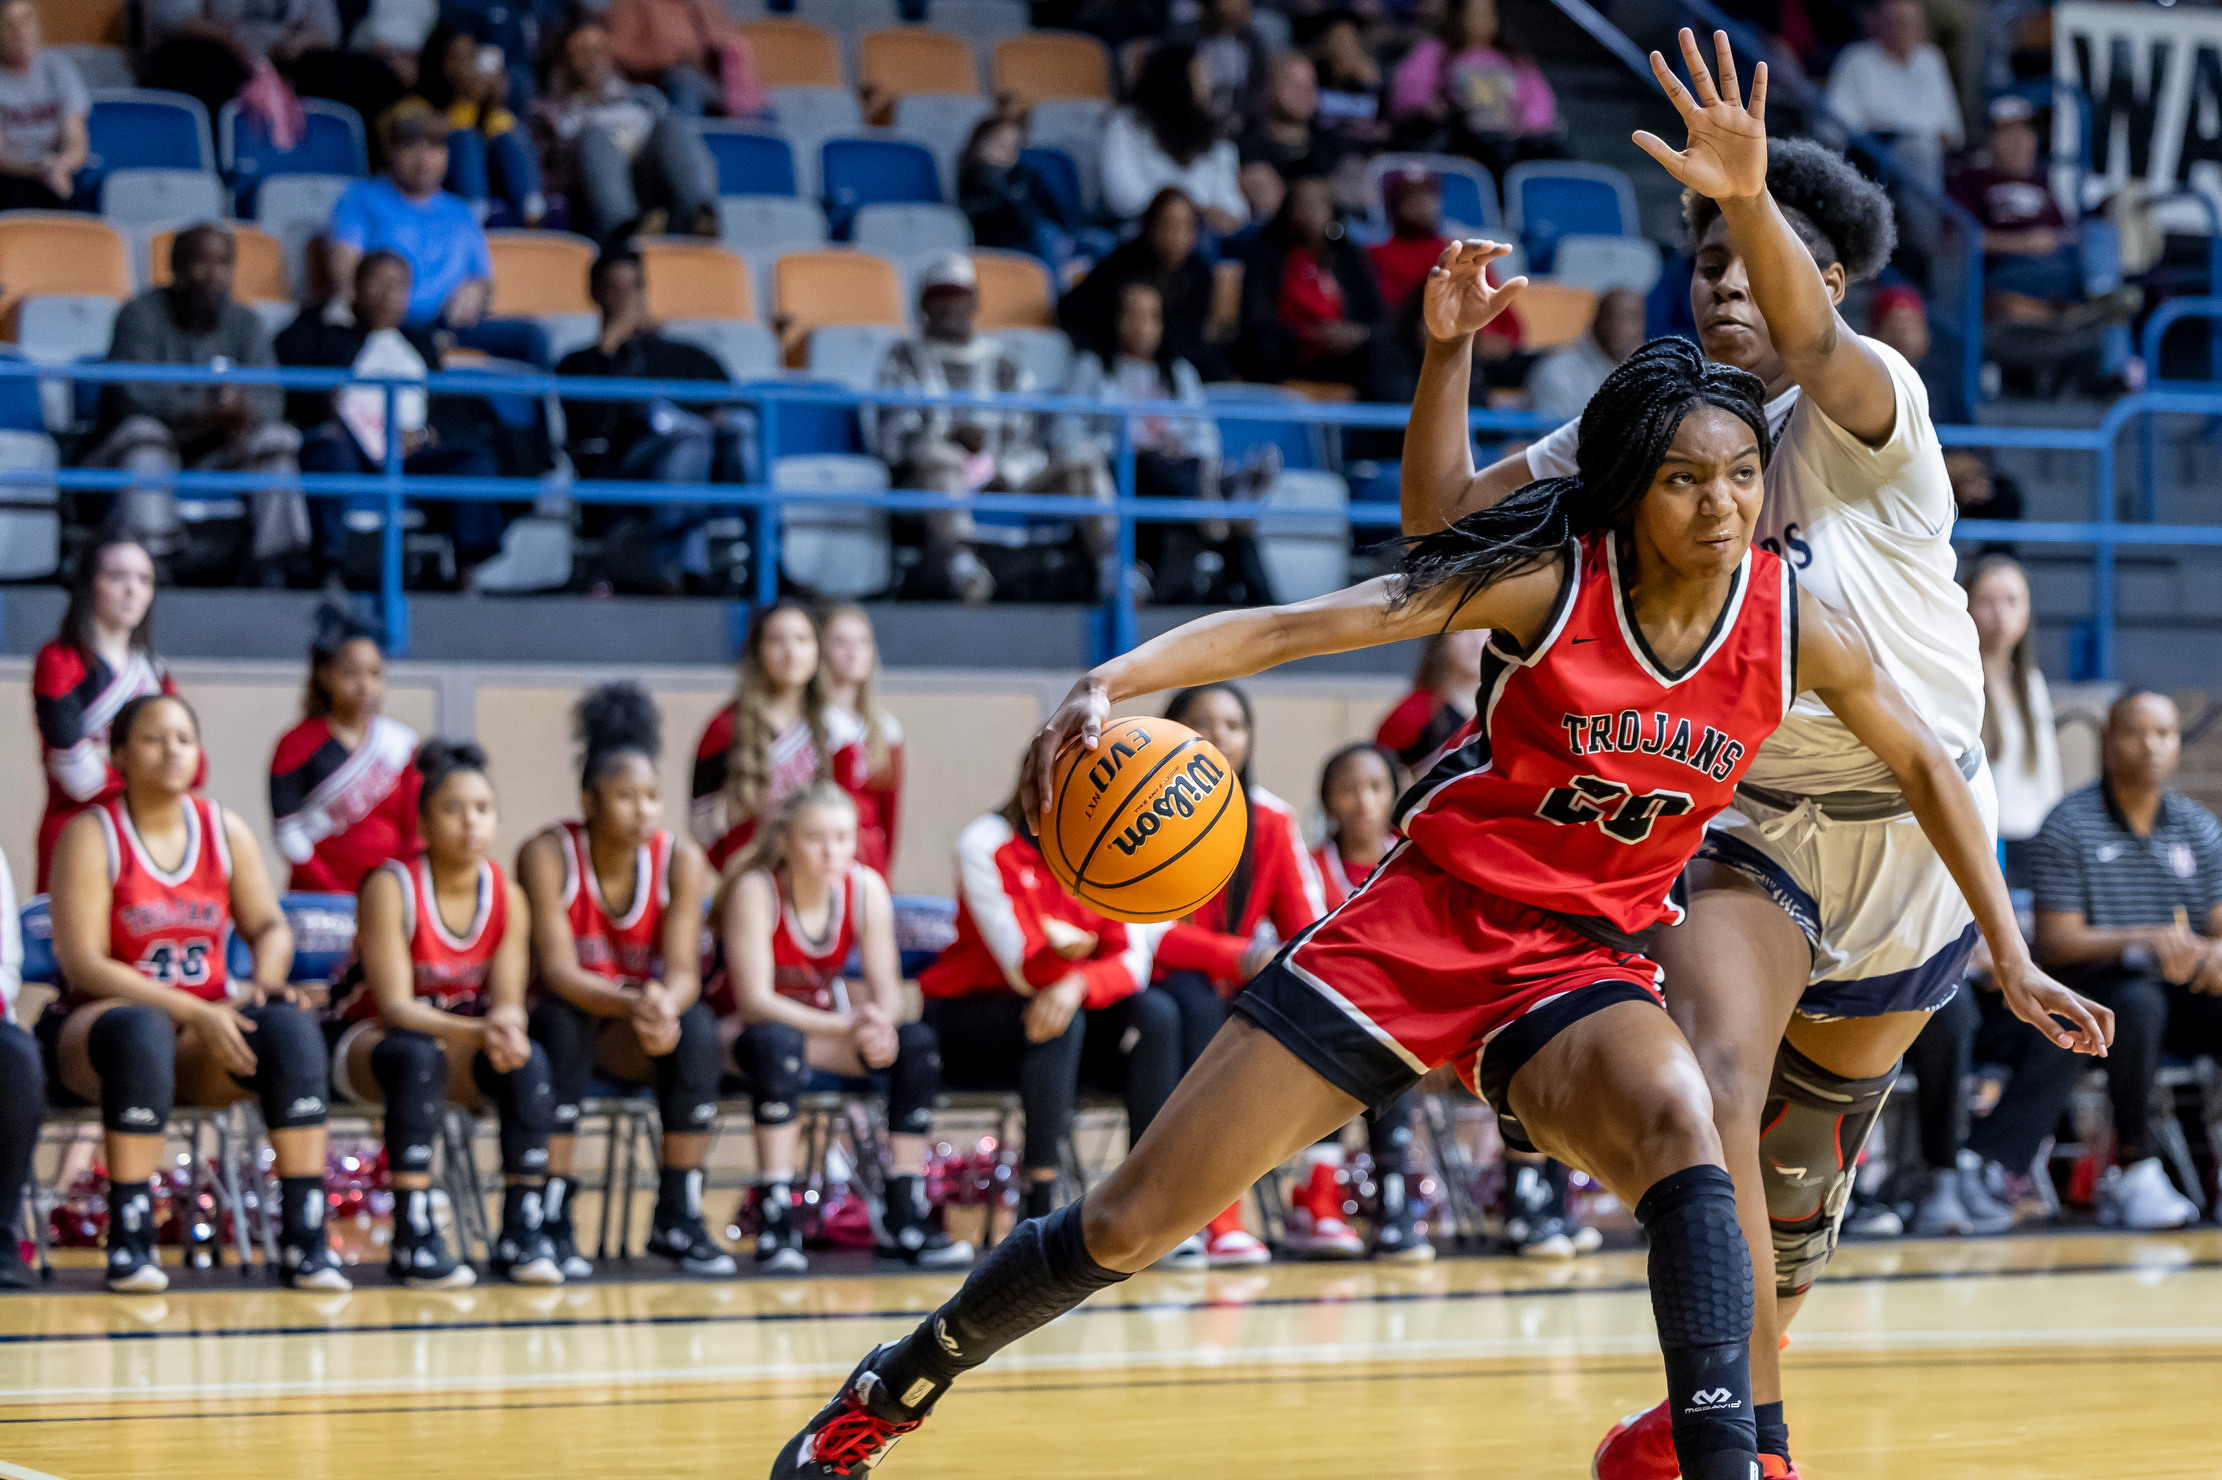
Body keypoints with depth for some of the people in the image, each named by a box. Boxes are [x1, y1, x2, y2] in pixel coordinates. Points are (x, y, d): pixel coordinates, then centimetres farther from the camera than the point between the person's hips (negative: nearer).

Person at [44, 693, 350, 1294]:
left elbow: (268, 926, 12)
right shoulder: (92, 834, -5)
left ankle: (304, 1238, -28)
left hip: (207, 1031, 4)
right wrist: (192, 1010, -22)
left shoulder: (225, 831, 10)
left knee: (290, 1027, -27)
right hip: (102, 1020, -4)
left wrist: (266, 982, -14)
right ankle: (129, 1242, -34)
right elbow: (82, 964, -13)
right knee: (141, 1032, -40)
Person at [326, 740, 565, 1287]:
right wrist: (479, 1031, -39)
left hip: (459, 1039, 5)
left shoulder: (507, 898, -4)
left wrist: (506, 1026, -34)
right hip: (366, 1039, -5)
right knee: (419, 1056, -39)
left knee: (529, 1062, -26)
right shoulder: (391, 887, -19)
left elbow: (508, 1000, -8)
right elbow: (395, 1006, -25)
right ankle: (413, 1240, -38)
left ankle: (522, 1230, -20)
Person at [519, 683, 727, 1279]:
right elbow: (558, 971, -25)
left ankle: (678, 1216, -20)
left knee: (695, 1025, -28)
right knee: (563, 1023, -36)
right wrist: (633, 1003, -44)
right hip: (564, 1018, -2)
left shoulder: (680, 860, -9)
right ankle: (552, 1221, -32)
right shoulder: (548, 855, -18)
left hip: (636, 1032, 3)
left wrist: (663, 1006, -41)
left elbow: (682, 972, -15)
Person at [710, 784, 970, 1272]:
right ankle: (775, 1223, -35)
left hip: (825, 1023, 5)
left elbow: (887, 988, -10)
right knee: (778, 1043, -39)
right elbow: (755, 1001, -29)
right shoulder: (756, 891, -23)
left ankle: (904, 1219, -15)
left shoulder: (866, 889, -10)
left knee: (919, 1044, -18)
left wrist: (882, 1026, -36)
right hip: (743, 1030, -5)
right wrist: (847, 1027, -39)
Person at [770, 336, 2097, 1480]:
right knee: (1130, 1224, 0)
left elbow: (1926, 767, 11)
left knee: (1678, 1124, -37)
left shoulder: (1796, 627, -7)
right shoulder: (1550, 580, -16)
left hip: (1579, 965, 2)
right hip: (1427, 916, -1)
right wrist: (1110, 684, -34)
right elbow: (1290, 628, -20)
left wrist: (2011, 957, 10)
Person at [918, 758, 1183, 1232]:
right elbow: (1022, 971, -20)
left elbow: (1132, 962, -12)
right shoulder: (987, 843, -13)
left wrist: (1078, 985, -34)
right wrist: (1057, 951, -43)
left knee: (1156, 1014, -22)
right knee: (1059, 1025, -34)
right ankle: (1039, 1211, -32)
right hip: (967, 1015, -4)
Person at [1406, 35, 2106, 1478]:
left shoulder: (1866, 404, -14)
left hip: (1912, 824, -2)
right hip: (1757, 827, 2)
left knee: (1814, 1139, 14)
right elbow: (1441, 513, 1)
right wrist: (1447, 353, -16)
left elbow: (1811, 344, -40)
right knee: (1716, 1088, -24)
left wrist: (1755, 197, -59)